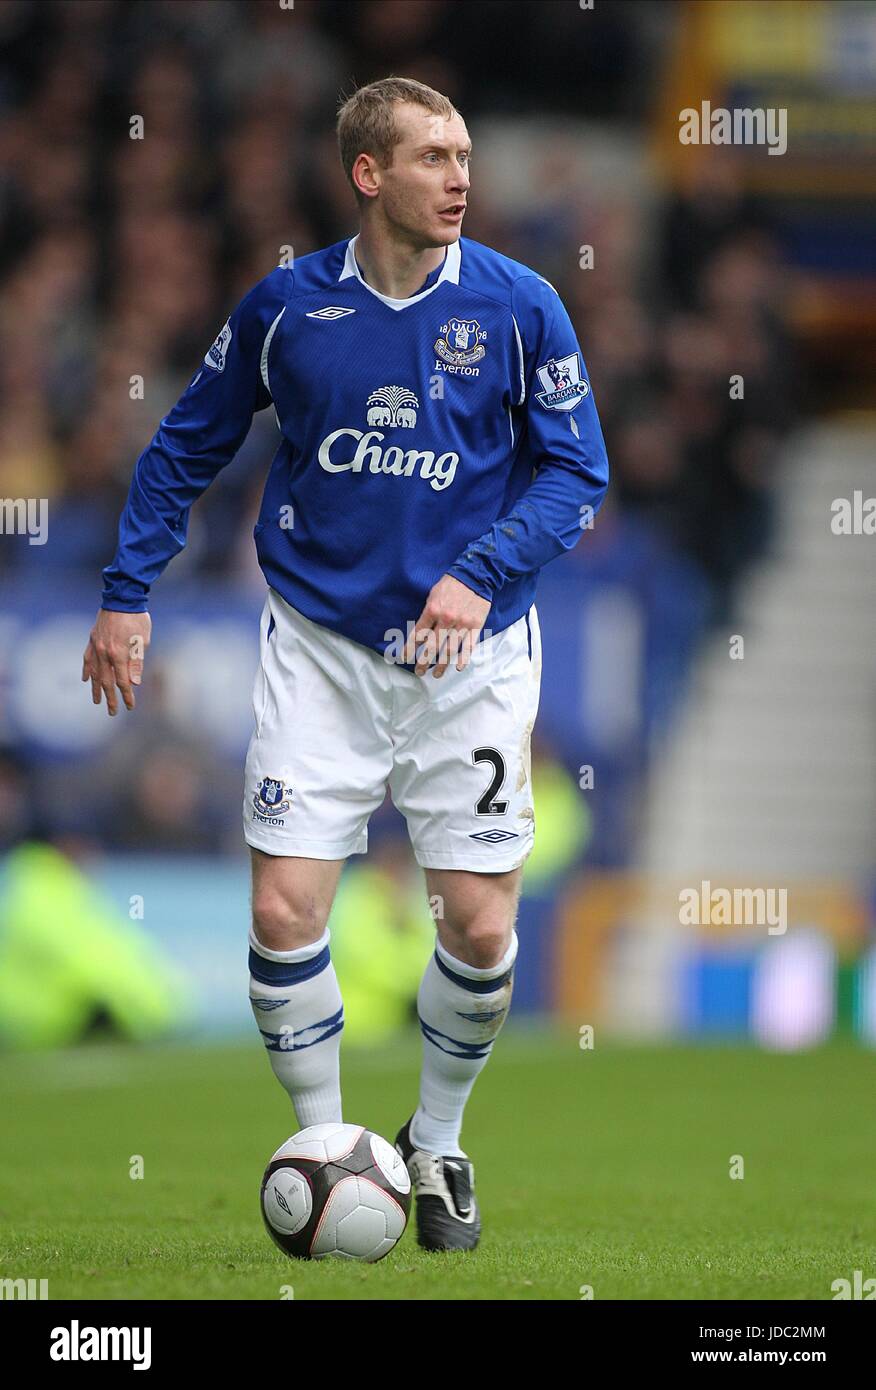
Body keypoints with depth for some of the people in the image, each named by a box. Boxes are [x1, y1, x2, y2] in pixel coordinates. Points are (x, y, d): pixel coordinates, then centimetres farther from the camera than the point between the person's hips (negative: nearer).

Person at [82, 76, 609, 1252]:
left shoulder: (518, 306, -5)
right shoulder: (287, 306, -1)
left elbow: (577, 471, -3)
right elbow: (187, 449, 11)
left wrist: (482, 570, -18)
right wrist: (128, 594, 7)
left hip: (469, 656, 0)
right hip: (319, 647, 1)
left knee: (481, 928, -3)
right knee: (285, 912, -8)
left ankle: (437, 1144, 22)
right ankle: (324, 1144, 13)